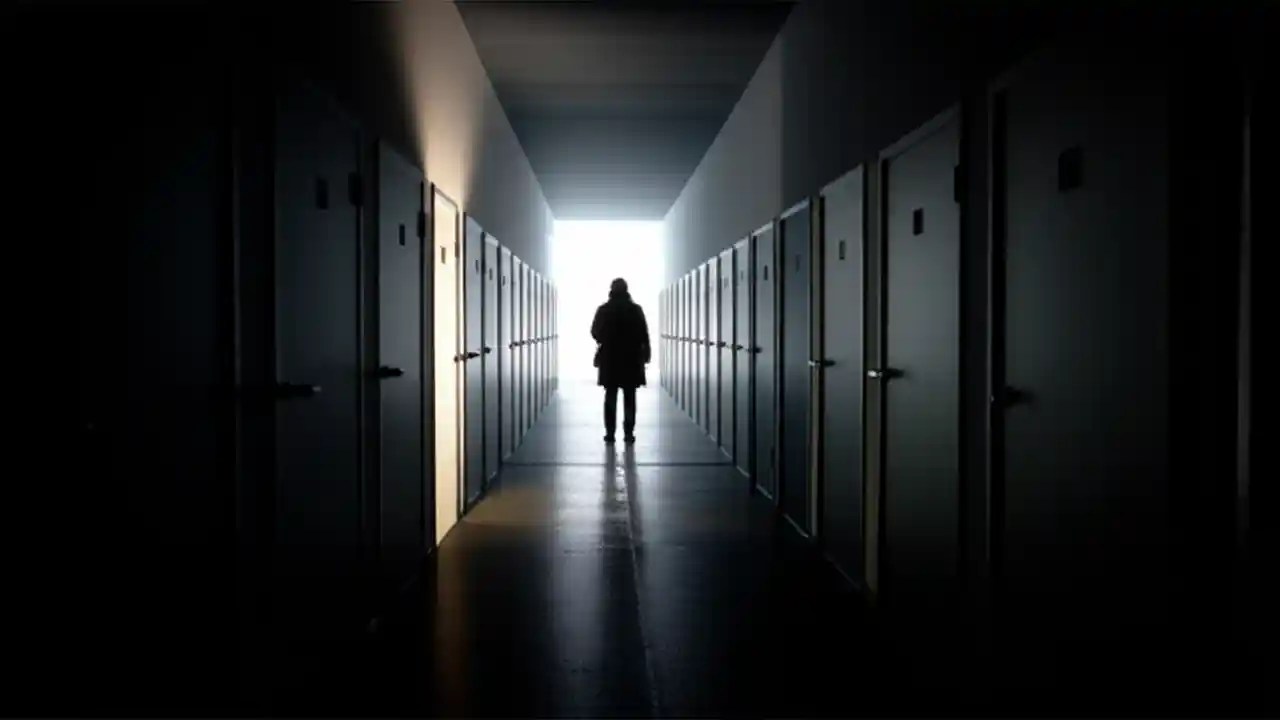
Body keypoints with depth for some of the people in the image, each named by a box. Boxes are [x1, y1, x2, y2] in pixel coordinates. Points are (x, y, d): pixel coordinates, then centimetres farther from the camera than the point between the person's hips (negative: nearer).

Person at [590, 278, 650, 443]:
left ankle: (610, 432, 4)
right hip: (631, 360, 0)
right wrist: (645, 354, 4)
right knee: (629, 398, 5)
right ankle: (629, 432, 3)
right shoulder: (635, 309, -5)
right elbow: (644, 335, -5)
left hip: (609, 360, 0)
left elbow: (595, 332, 2)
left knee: (610, 397, 7)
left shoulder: (603, 310, -4)